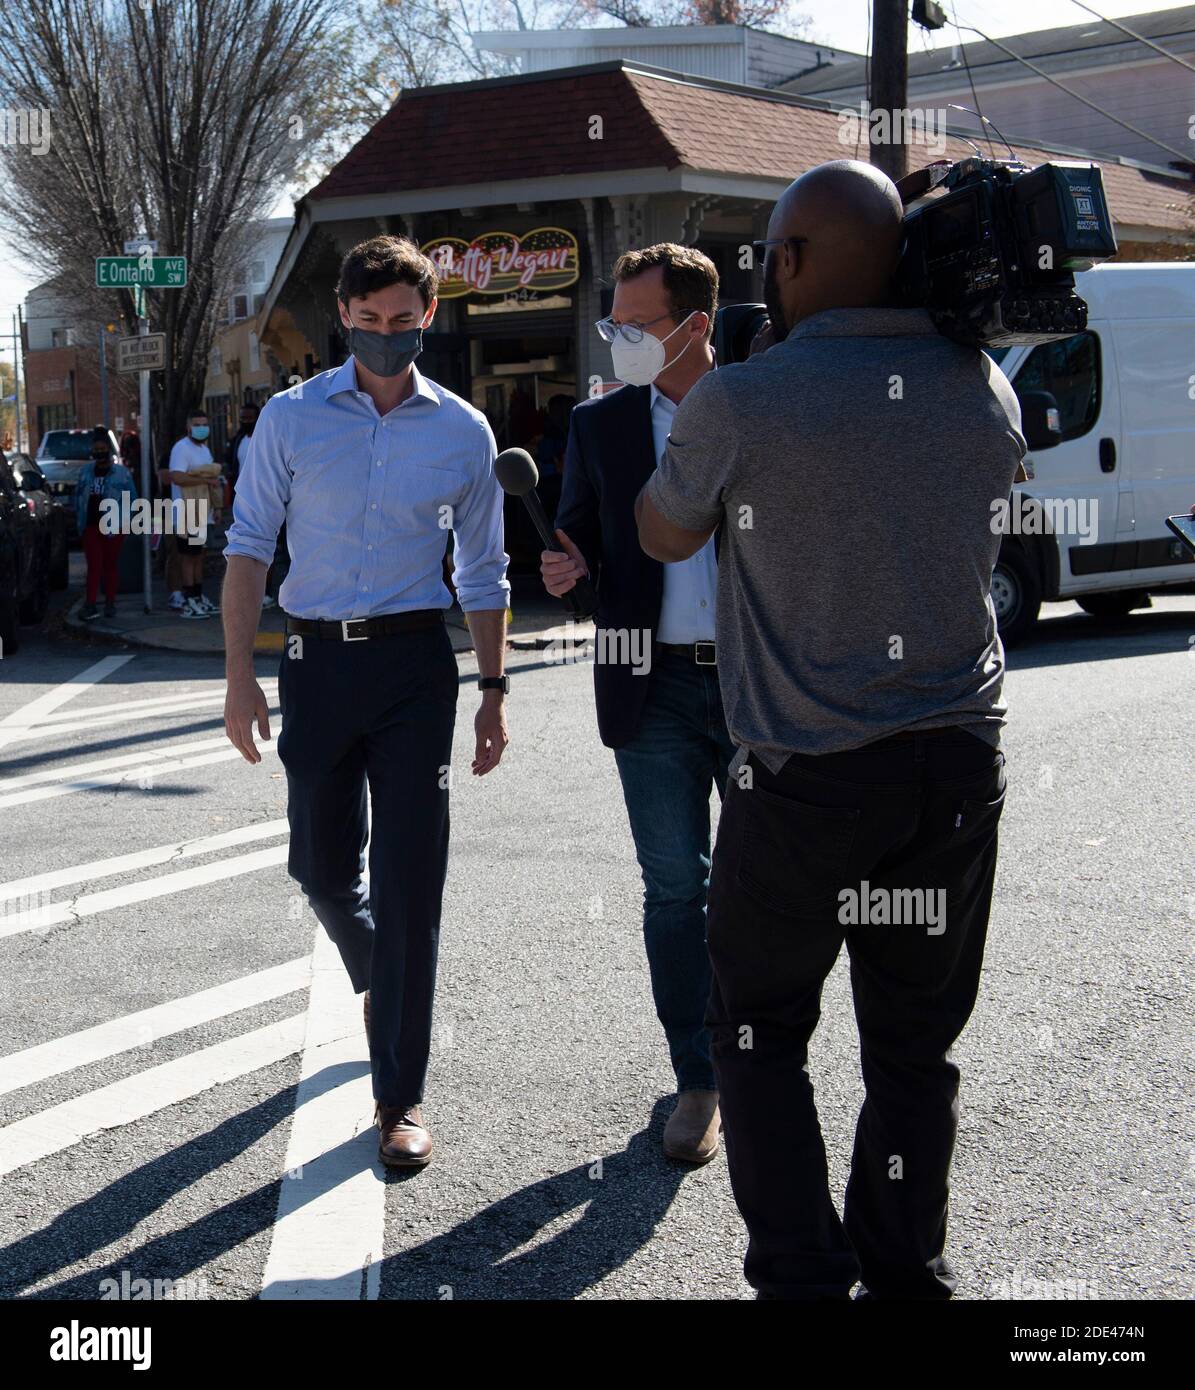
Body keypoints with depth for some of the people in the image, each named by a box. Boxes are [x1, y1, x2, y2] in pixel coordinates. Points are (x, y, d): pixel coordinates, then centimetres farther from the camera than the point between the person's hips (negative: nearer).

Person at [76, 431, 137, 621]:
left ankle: (110, 603, 14)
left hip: (113, 527, -2)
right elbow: (78, 496, 17)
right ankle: (90, 604, -10)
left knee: (111, 565, 5)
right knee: (94, 565, -4)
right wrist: (79, 518, 8)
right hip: (91, 525, 2)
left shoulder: (121, 473, 0)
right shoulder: (85, 471, 11)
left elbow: (131, 499, 1)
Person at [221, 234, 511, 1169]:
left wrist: (494, 690, 8)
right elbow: (250, 549, 3)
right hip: (316, 660, 1)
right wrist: (240, 676, -4)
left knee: (410, 880, -4)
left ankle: (400, 1097, 6)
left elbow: (484, 573, 11)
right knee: (323, 868, 10)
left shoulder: (464, 431, 4)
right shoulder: (291, 418, 2)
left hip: (415, 661, -1)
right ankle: (379, 981, 44)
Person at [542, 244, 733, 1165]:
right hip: (654, 687, 2)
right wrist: (566, 564, -11)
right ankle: (700, 1080, 17)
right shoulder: (600, 425, 6)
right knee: (675, 890, 5)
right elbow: (579, 531, 13)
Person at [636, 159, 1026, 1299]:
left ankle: (801, 1277, 12)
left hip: (807, 775, -4)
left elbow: (663, 536, 5)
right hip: (962, 762, 4)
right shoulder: (985, 388, 1)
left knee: (760, 1031, 14)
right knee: (914, 1044, 14)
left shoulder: (741, 402, -11)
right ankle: (903, 1274, 22)